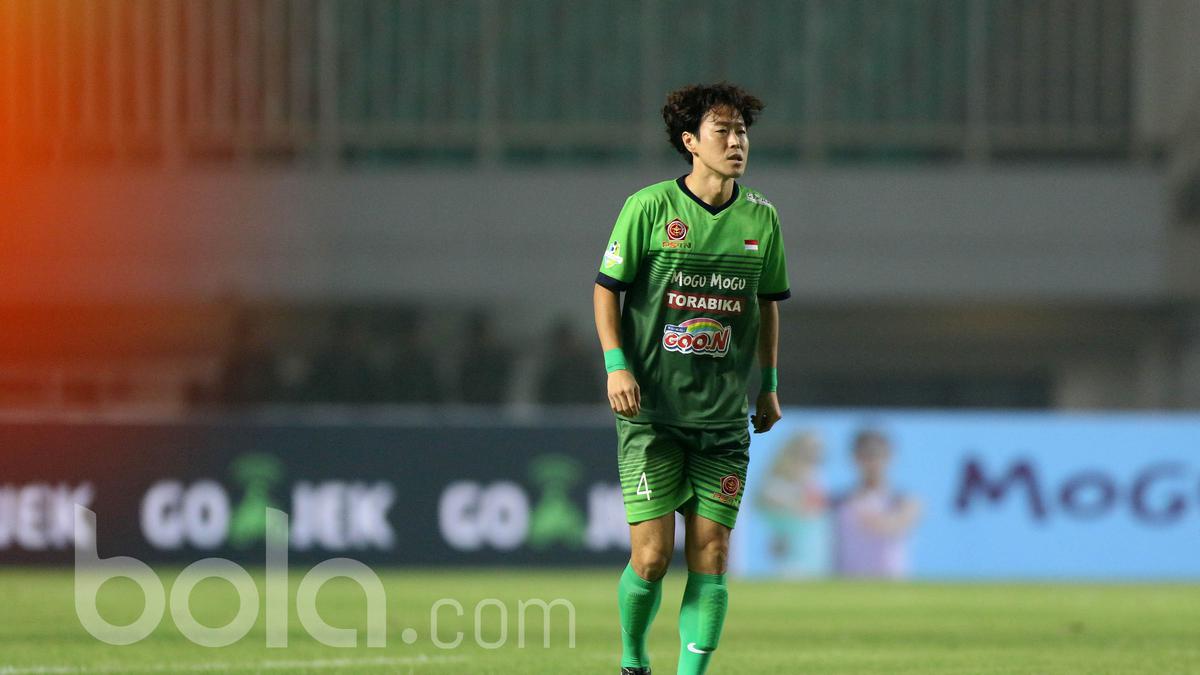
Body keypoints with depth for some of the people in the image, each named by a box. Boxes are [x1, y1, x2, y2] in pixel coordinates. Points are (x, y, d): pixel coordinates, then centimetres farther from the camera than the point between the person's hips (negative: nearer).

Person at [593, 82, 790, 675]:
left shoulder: (760, 219, 6)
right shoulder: (649, 207, -5)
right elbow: (606, 288, 1)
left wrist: (768, 385, 18)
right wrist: (617, 365, -11)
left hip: (725, 416, 3)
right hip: (651, 410, -3)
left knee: (710, 557, -4)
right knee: (652, 555, -6)